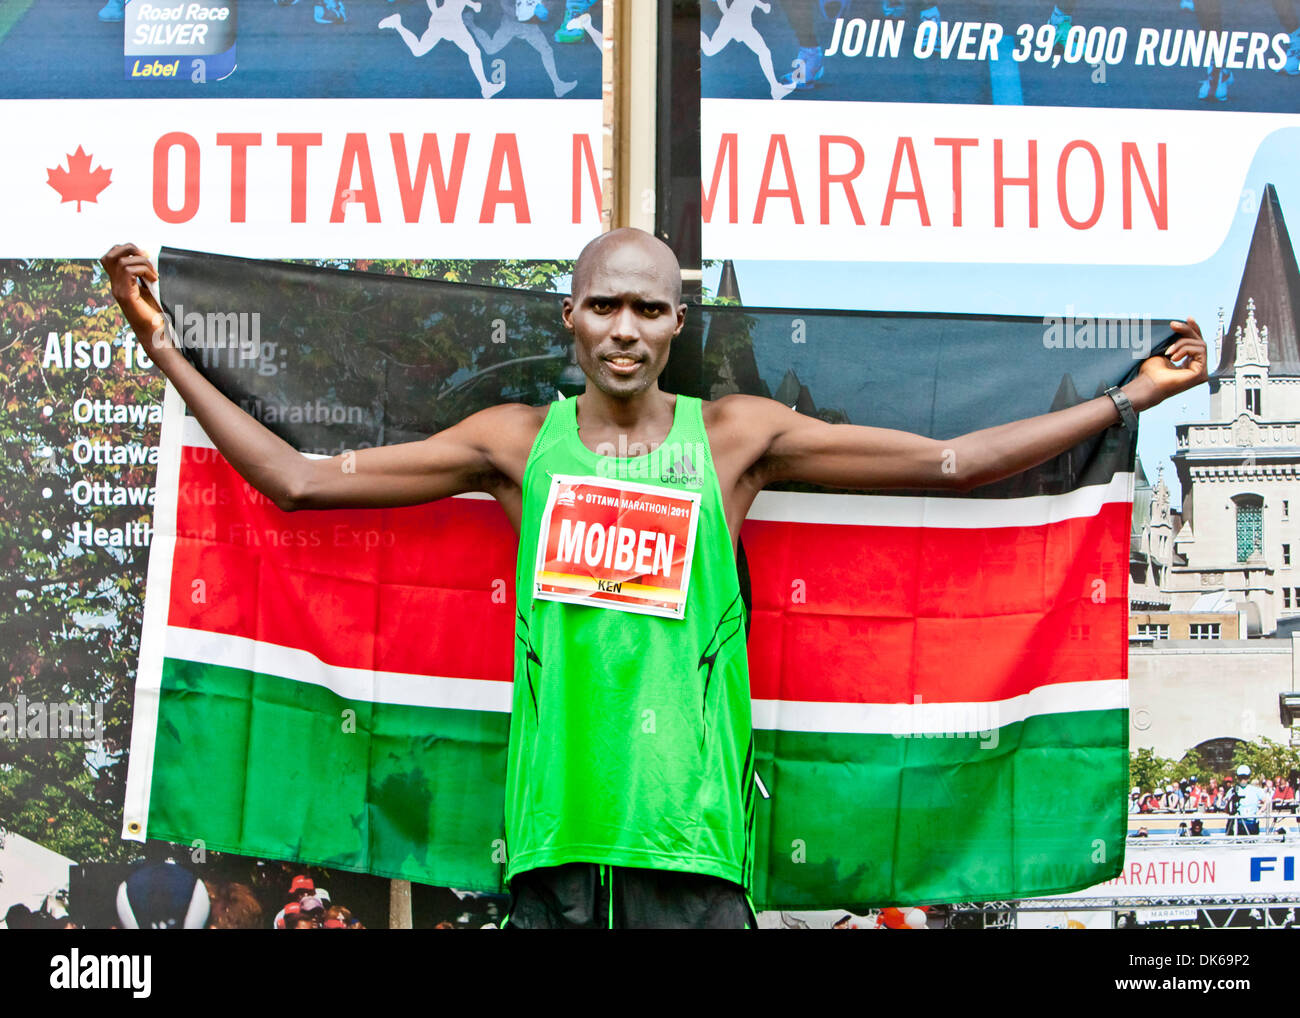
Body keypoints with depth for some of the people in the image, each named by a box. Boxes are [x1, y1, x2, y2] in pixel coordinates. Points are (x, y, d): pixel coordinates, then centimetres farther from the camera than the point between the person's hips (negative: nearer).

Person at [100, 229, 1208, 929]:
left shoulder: (735, 434, 8)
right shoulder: (519, 440, 10)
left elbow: (950, 462, 9)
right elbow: (298, 479, 12)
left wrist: (1128, 396, 7)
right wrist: (163, 345, 11)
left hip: (691, 820, -1)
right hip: (554, 814, 1)